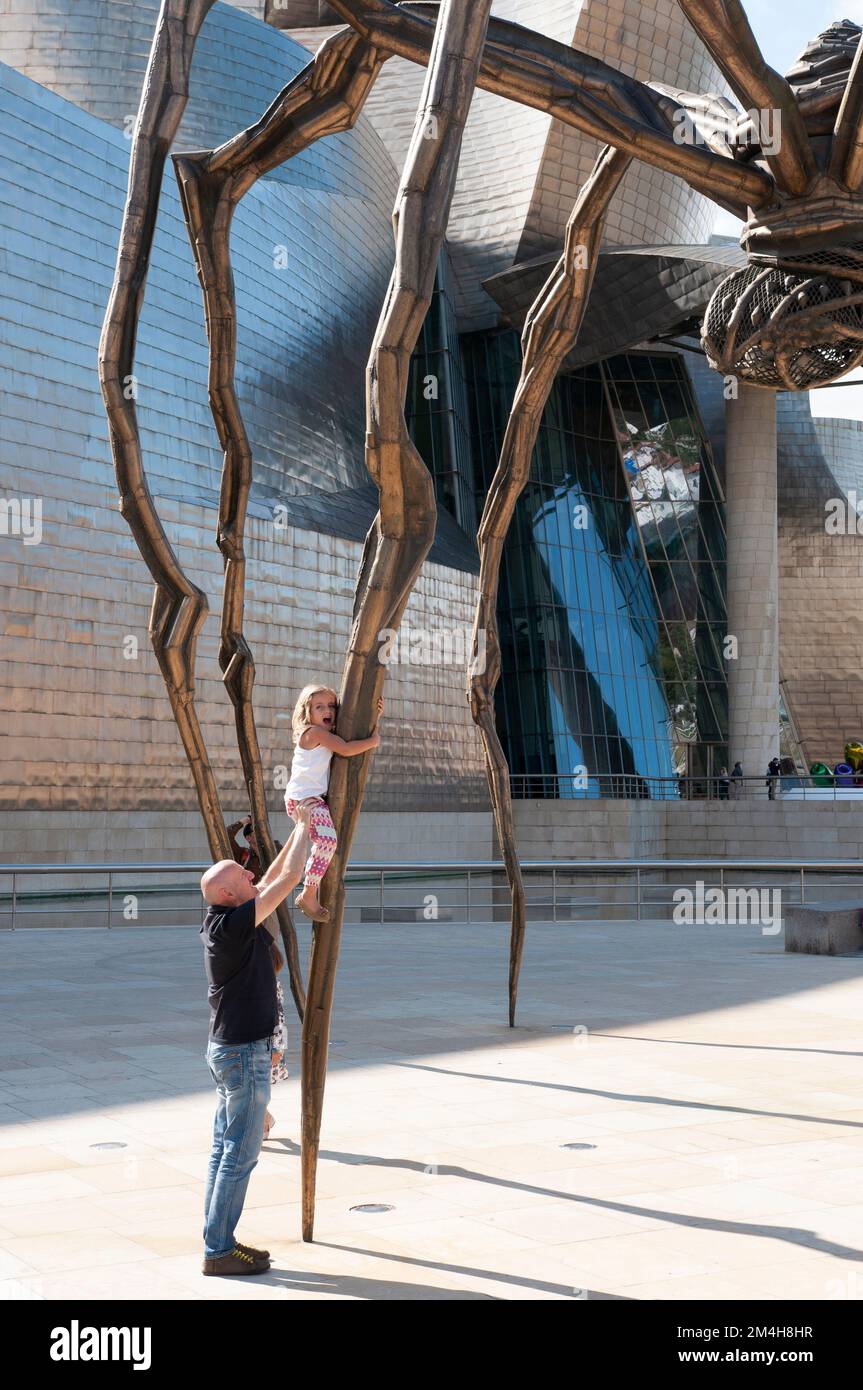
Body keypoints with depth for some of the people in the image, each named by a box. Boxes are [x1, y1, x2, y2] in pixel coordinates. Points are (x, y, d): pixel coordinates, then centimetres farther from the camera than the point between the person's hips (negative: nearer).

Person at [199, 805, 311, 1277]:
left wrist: (298, 829, 16)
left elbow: (273, 878, 18)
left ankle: (218, 1240, 21)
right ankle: (219, 1251, 4)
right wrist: (304, 824, -8)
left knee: (225, 1149, 14)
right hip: (244, 1052, -10)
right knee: (239, 1154, -2)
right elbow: (288, 879, -20)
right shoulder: (233, 926, -21)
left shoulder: (225, 920, 5)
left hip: (231, 1048, 10)